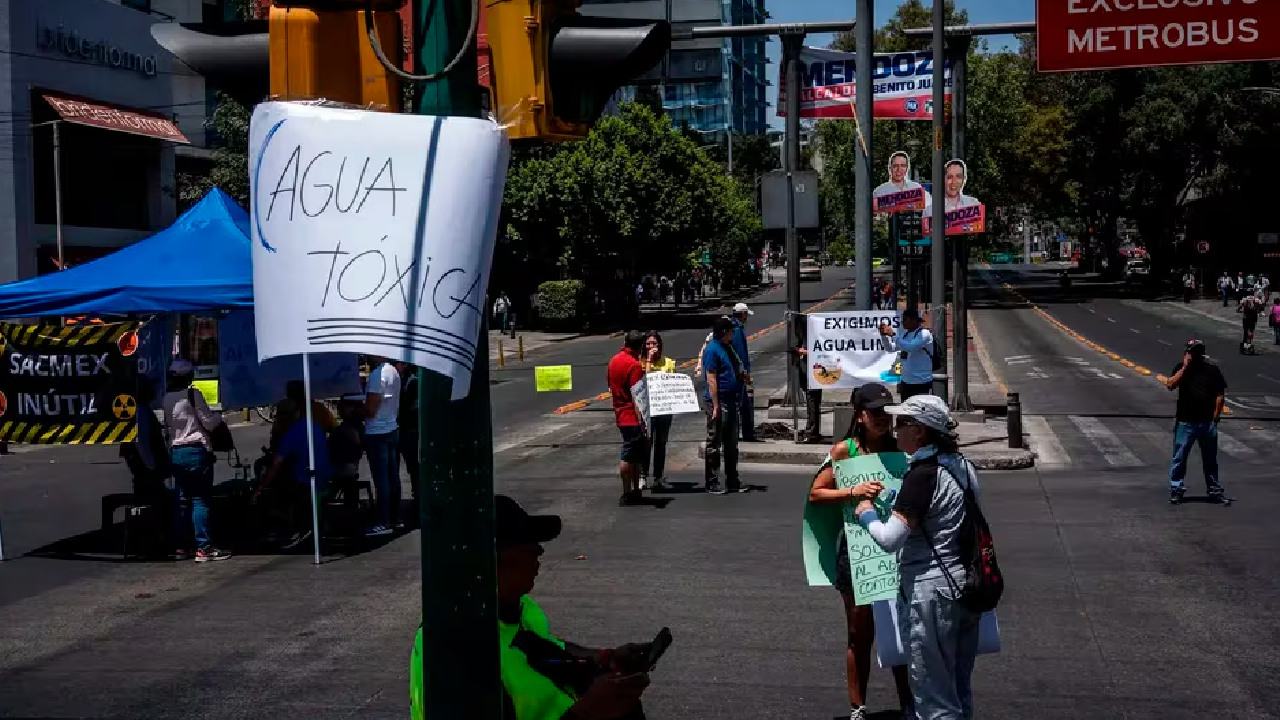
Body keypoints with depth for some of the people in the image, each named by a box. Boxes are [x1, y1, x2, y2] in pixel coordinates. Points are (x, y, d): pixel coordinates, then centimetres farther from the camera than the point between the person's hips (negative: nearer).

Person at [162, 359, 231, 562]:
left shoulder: (167, 398, 11)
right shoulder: (193, 394, -10)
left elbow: (167, 426, 15)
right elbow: (209, 423, -7)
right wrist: (219, 416, 10)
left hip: (175, 452, 7)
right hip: (196, 450, -7)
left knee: (183, 500, 12)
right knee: (201, 500, -5)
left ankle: (181, 547, 14)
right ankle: (203, 548, -7)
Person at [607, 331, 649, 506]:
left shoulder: (614, 361, 10)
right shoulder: (634, 365, -17)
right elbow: (636, 395, -21)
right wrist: (641, 421, -22)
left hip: (620, 415, 9)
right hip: (632, 417, -9)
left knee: (636, 454, 16)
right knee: (629, 456, -4)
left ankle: (635, 491, 21)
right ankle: (627, 495, 1)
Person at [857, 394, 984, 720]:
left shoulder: (923, 475, -20)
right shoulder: (964, 466, 6)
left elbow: (890, 539, -24)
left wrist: (868, 516, -5)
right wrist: (901, 502, 20)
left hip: (931, 590, -9)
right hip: (965, 584, 9)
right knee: (960, 690, 20)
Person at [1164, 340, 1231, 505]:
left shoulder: (1212, 370, 3)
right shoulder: (1181, 368, 1)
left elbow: (1220, 395, 5)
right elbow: (1170, 385, -15)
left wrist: (1215, 416, -1)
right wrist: (1185, 367, -15)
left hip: (1208, 422, 1)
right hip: (1185, 422, -1)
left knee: (1210, 459, 12)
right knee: (1179, 457, 1)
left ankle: (1215, 490, 21)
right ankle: (1176, 489, 9)